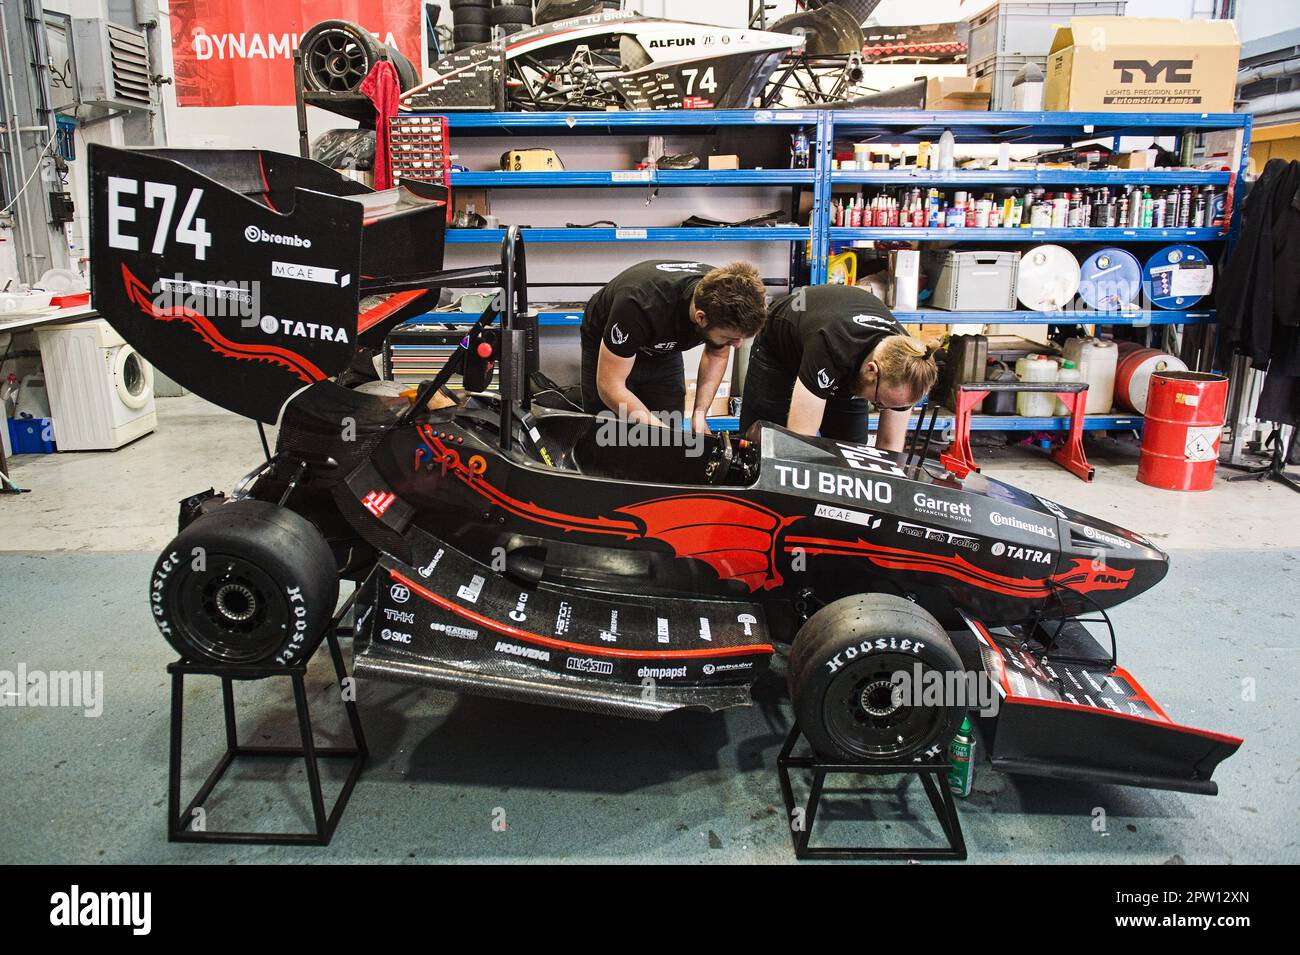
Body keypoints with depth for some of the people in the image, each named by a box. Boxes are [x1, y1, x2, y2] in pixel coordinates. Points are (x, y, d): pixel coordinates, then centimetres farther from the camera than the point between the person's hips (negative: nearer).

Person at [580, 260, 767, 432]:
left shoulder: (726, 301, -27)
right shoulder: (641, 306, -43)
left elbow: (716, 355, -6)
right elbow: (609, 386, -35)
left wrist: (700, 412, -18)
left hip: (663, 351, 4)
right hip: (605, 349, -3)